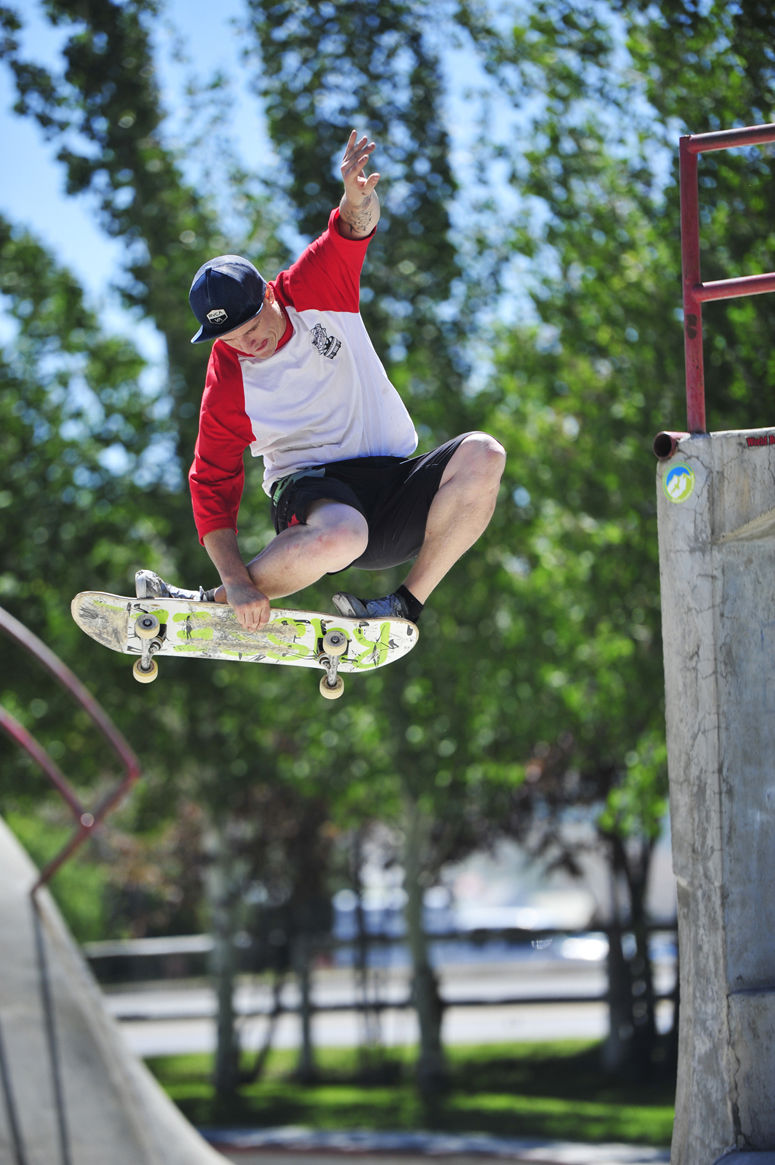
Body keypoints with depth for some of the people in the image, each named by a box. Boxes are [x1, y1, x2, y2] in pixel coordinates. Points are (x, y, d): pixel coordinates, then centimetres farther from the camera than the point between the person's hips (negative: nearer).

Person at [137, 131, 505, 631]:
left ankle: (408, 602, -15)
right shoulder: (228, 388, -9)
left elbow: (353, 231, -18)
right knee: (339, 535, -42)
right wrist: (236, 581, -21)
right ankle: (210, 603, -16)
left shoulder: (314, 289, -3)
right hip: (311, 483, -4)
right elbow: (213, 484, -8)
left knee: (482, 456, -26)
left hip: (393, 485, 4)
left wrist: (357, 199, -45)